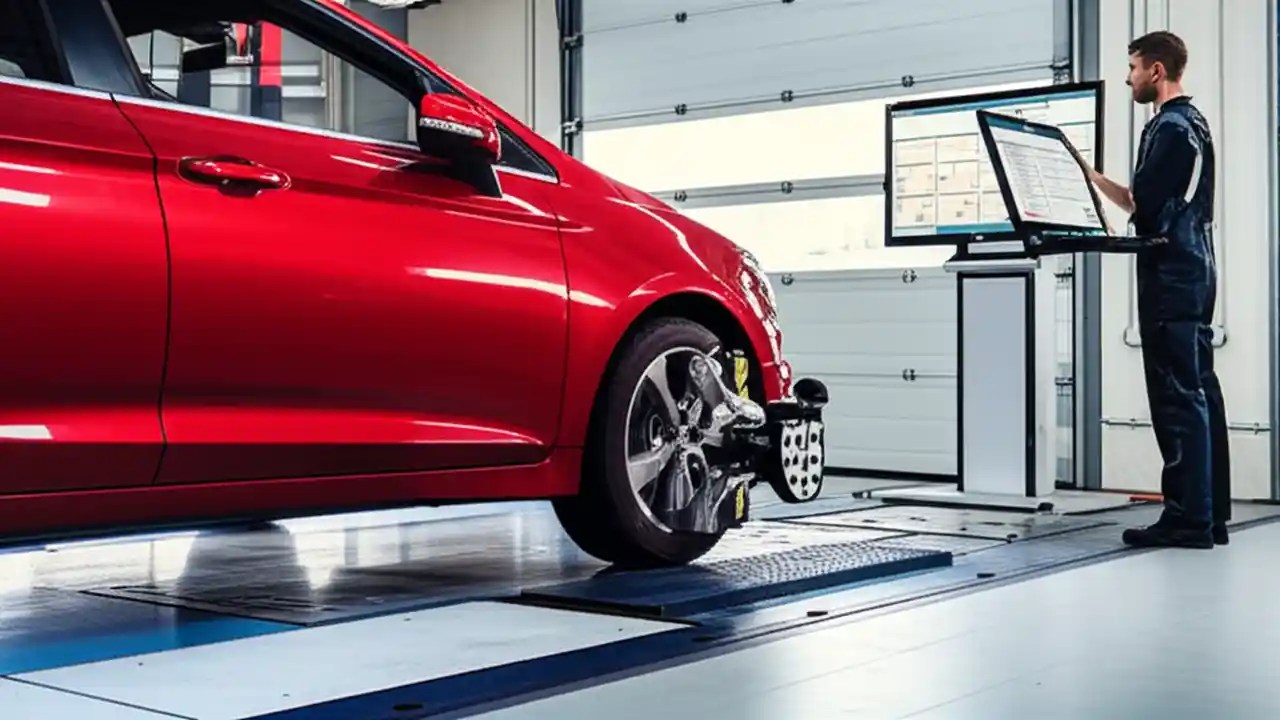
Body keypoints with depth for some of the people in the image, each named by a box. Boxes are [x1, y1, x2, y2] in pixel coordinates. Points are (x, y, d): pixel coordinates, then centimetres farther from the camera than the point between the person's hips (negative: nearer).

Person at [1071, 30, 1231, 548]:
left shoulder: (1170, 127, -12)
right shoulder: (1191, 122, 19)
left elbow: (1142, 205, -16)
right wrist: (1092, 176, 19)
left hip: (1171, 277, -10)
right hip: (1193, 273, 10)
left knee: (1178, 396, -8)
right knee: (1199, 393, 9)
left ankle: (1187, 518, -6)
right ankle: (1210, 514, 13)